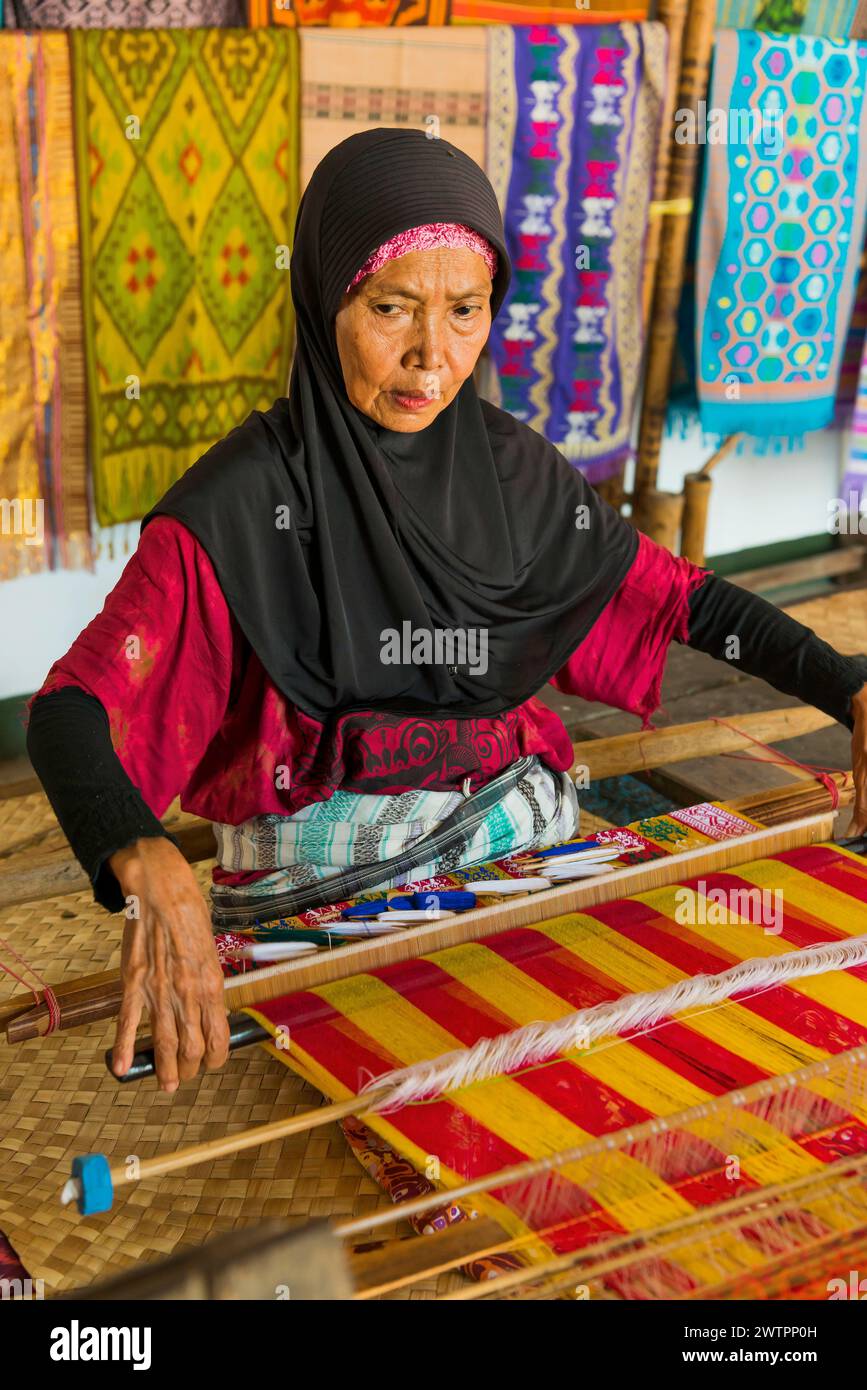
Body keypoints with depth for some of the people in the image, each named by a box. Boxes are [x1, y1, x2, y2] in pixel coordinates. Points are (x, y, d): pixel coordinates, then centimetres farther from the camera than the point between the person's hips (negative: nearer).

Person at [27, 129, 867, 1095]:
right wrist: (146, 861, -43)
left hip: (515, 835, 5)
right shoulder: (246, 500, -13)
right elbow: (71, 708, -21)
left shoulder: (512, 469, 3)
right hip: (315, 888, -5)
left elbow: (680, 597, 10)